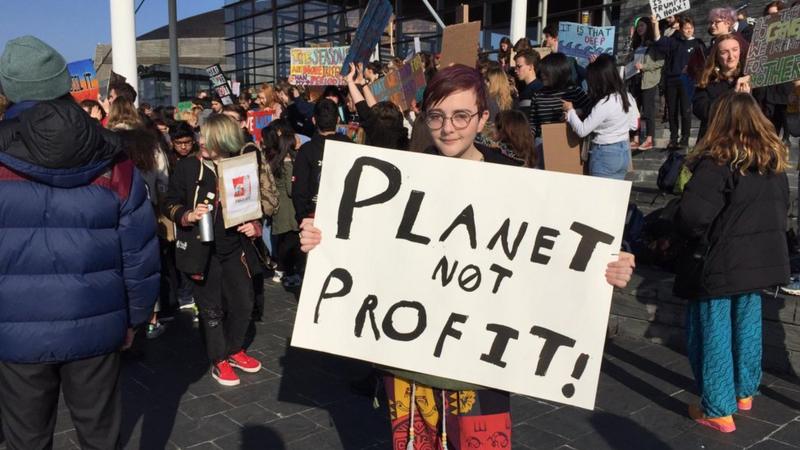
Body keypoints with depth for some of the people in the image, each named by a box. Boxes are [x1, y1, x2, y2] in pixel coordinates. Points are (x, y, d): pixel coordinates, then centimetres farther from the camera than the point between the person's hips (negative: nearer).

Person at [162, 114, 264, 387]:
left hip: (234, 249, 3)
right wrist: (187, 216, -20)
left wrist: (256, 226, -6)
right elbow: (169, 204, 0)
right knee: (212, 308, 7)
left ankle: (234, 350, 33)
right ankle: (218, 361, 24)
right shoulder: (187, 168, -6)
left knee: (244, 303, 10)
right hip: (201, 249, -3)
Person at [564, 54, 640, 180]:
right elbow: (633, 125, 12)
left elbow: (582, 130, -19)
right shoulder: (628, 97, 1)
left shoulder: (604, 104, -24)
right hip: (624, 152, 8)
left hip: (605, 155, -8)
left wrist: (570, 110, -6)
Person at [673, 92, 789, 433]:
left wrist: (685, 232, -8)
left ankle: (718, 411, 13)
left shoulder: (717, 163, -21)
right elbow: (782, 208, 15)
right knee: (747, 325, 21)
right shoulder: (774, 161, 4)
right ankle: (745, 392, 38)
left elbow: (691, 217, -28)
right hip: (761, 260, 7)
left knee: (713, 334, 5)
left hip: (719, 263, -7)